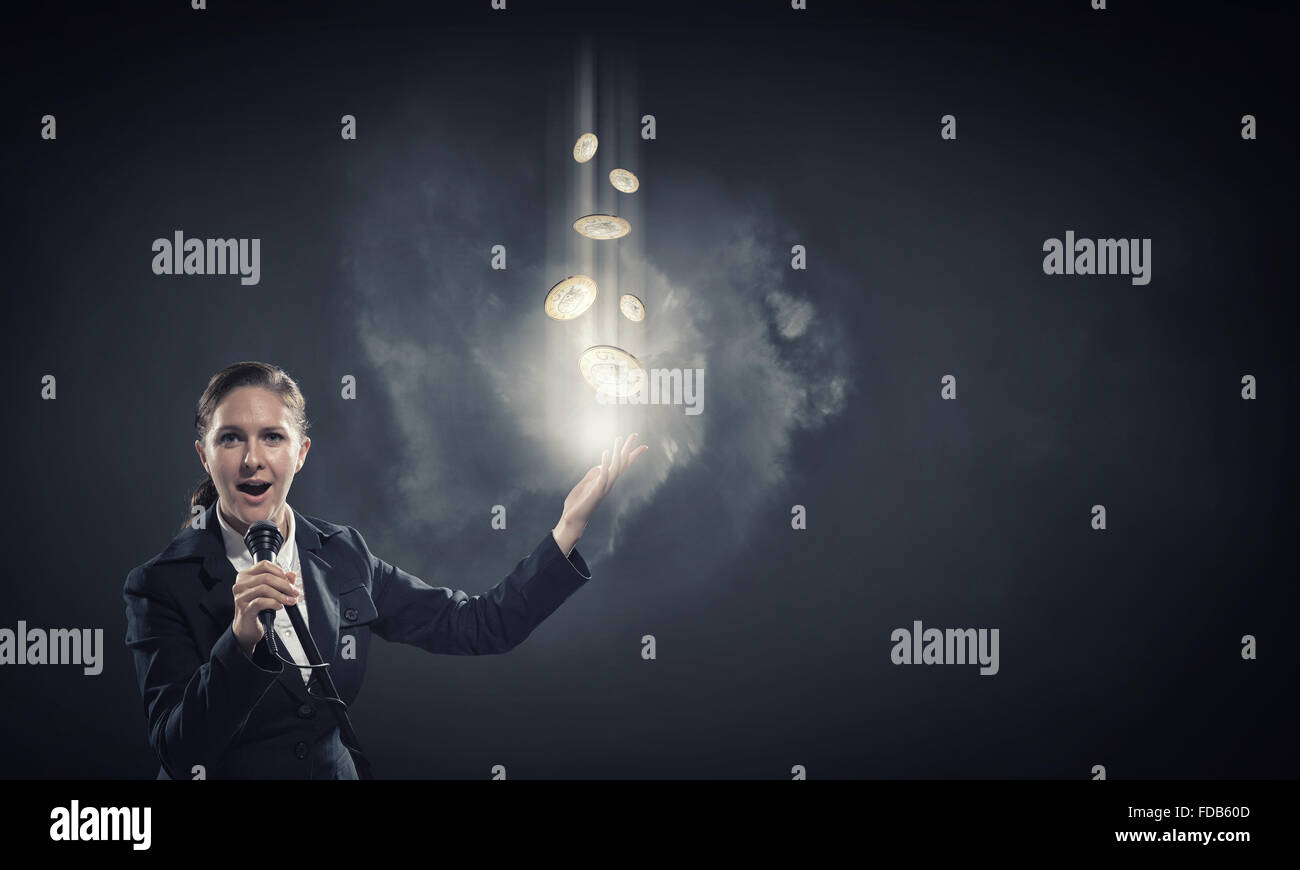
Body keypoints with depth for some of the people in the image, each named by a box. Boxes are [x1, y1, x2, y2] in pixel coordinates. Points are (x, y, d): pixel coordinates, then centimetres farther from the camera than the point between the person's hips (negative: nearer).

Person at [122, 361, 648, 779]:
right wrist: (241, 640, -26)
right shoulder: (161, 586, -8)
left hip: (334, 769, 4)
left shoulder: (342, 555, 3)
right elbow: (180, 754, -15)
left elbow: (479, 626, 3)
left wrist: (571, 524, -2)